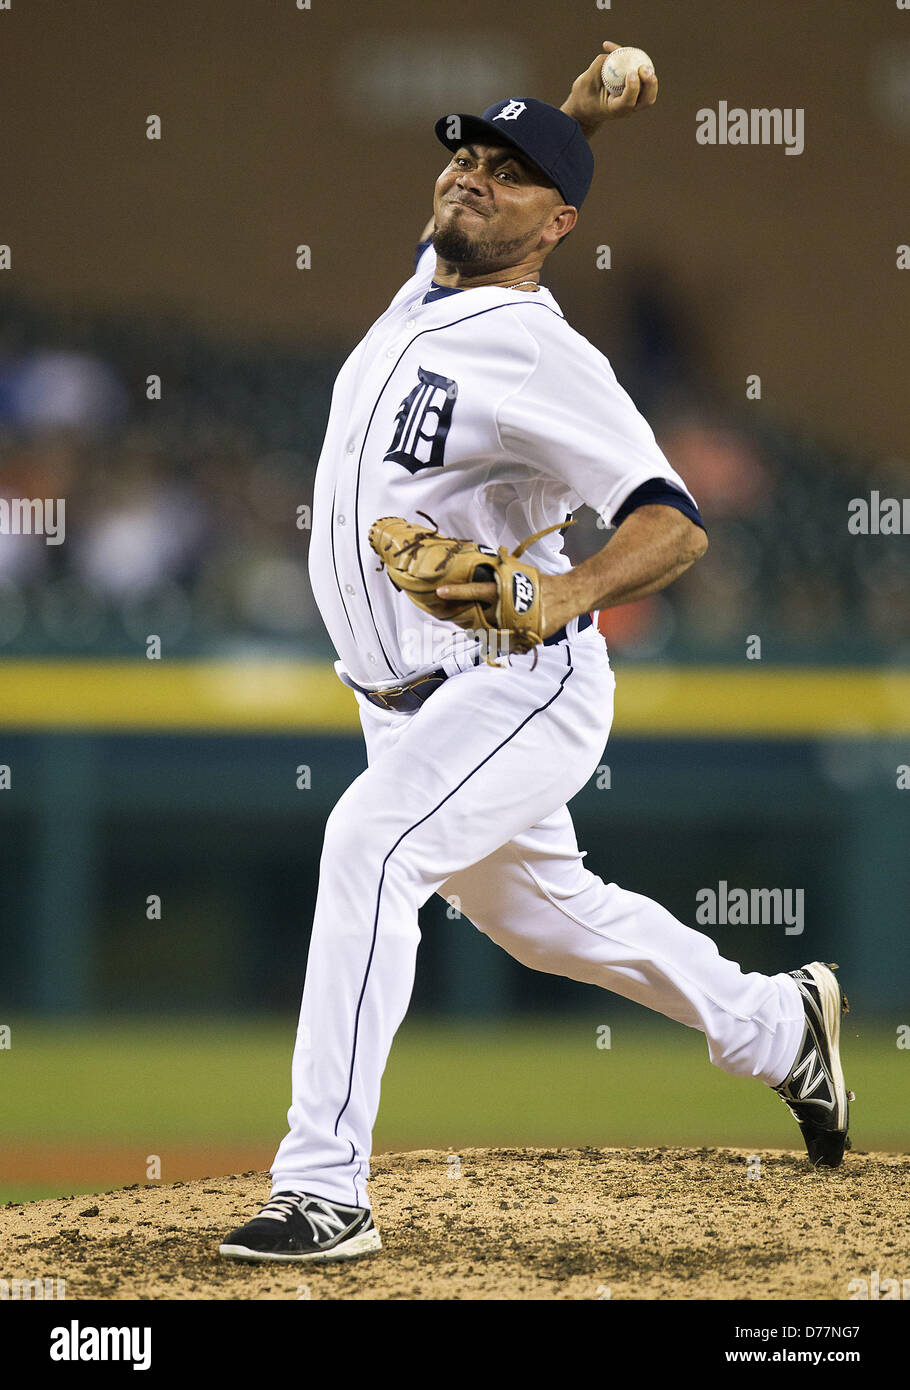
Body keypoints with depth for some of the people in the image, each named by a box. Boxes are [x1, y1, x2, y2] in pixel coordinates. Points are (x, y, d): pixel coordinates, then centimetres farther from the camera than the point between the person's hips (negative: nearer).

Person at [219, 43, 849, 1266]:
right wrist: (578, 117, 8)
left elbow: (675, 525, -25)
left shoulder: (543, 358, -19)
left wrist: (573, 592, -45)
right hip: (412, 704, 10)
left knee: (369, 843, -31)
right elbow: (486, 194, 27)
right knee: (535, 911, 23)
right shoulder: (427, 288, 5)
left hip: (522, 686, -10)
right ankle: (777, 1028, 46)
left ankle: (325, 1192, -35)